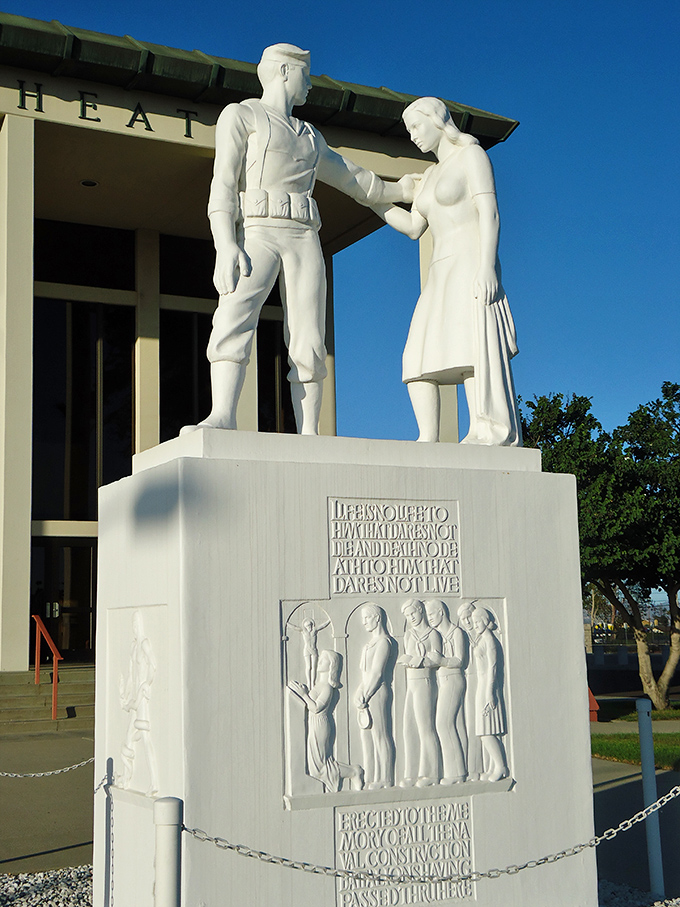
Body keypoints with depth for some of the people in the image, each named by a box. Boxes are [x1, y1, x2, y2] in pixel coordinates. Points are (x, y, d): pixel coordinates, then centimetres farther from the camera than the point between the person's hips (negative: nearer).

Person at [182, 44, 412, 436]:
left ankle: (309, 439, -13)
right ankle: (222, 418, -42)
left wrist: (401, 190, 52)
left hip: (303, 241, 5)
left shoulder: (310, 136, 28)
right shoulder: (239, 114, 9)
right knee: (234, 316, -29)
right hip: (255, 236, -5)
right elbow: (223, 184, -4)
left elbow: (353, 180, 42)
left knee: (308, 342, -9)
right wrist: (225, 246, -19)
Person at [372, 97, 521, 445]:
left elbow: (489, 213, -9)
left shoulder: (472, 155, 3)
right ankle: (428, 441, -12)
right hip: (440, 273, 8)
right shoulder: (430, 175, 27)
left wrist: (487, 266, -21)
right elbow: (413, 227, 20)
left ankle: (490, 436, -31)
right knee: (419, 358, -6)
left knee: (470, 346, -24)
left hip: (471, 264, -8)